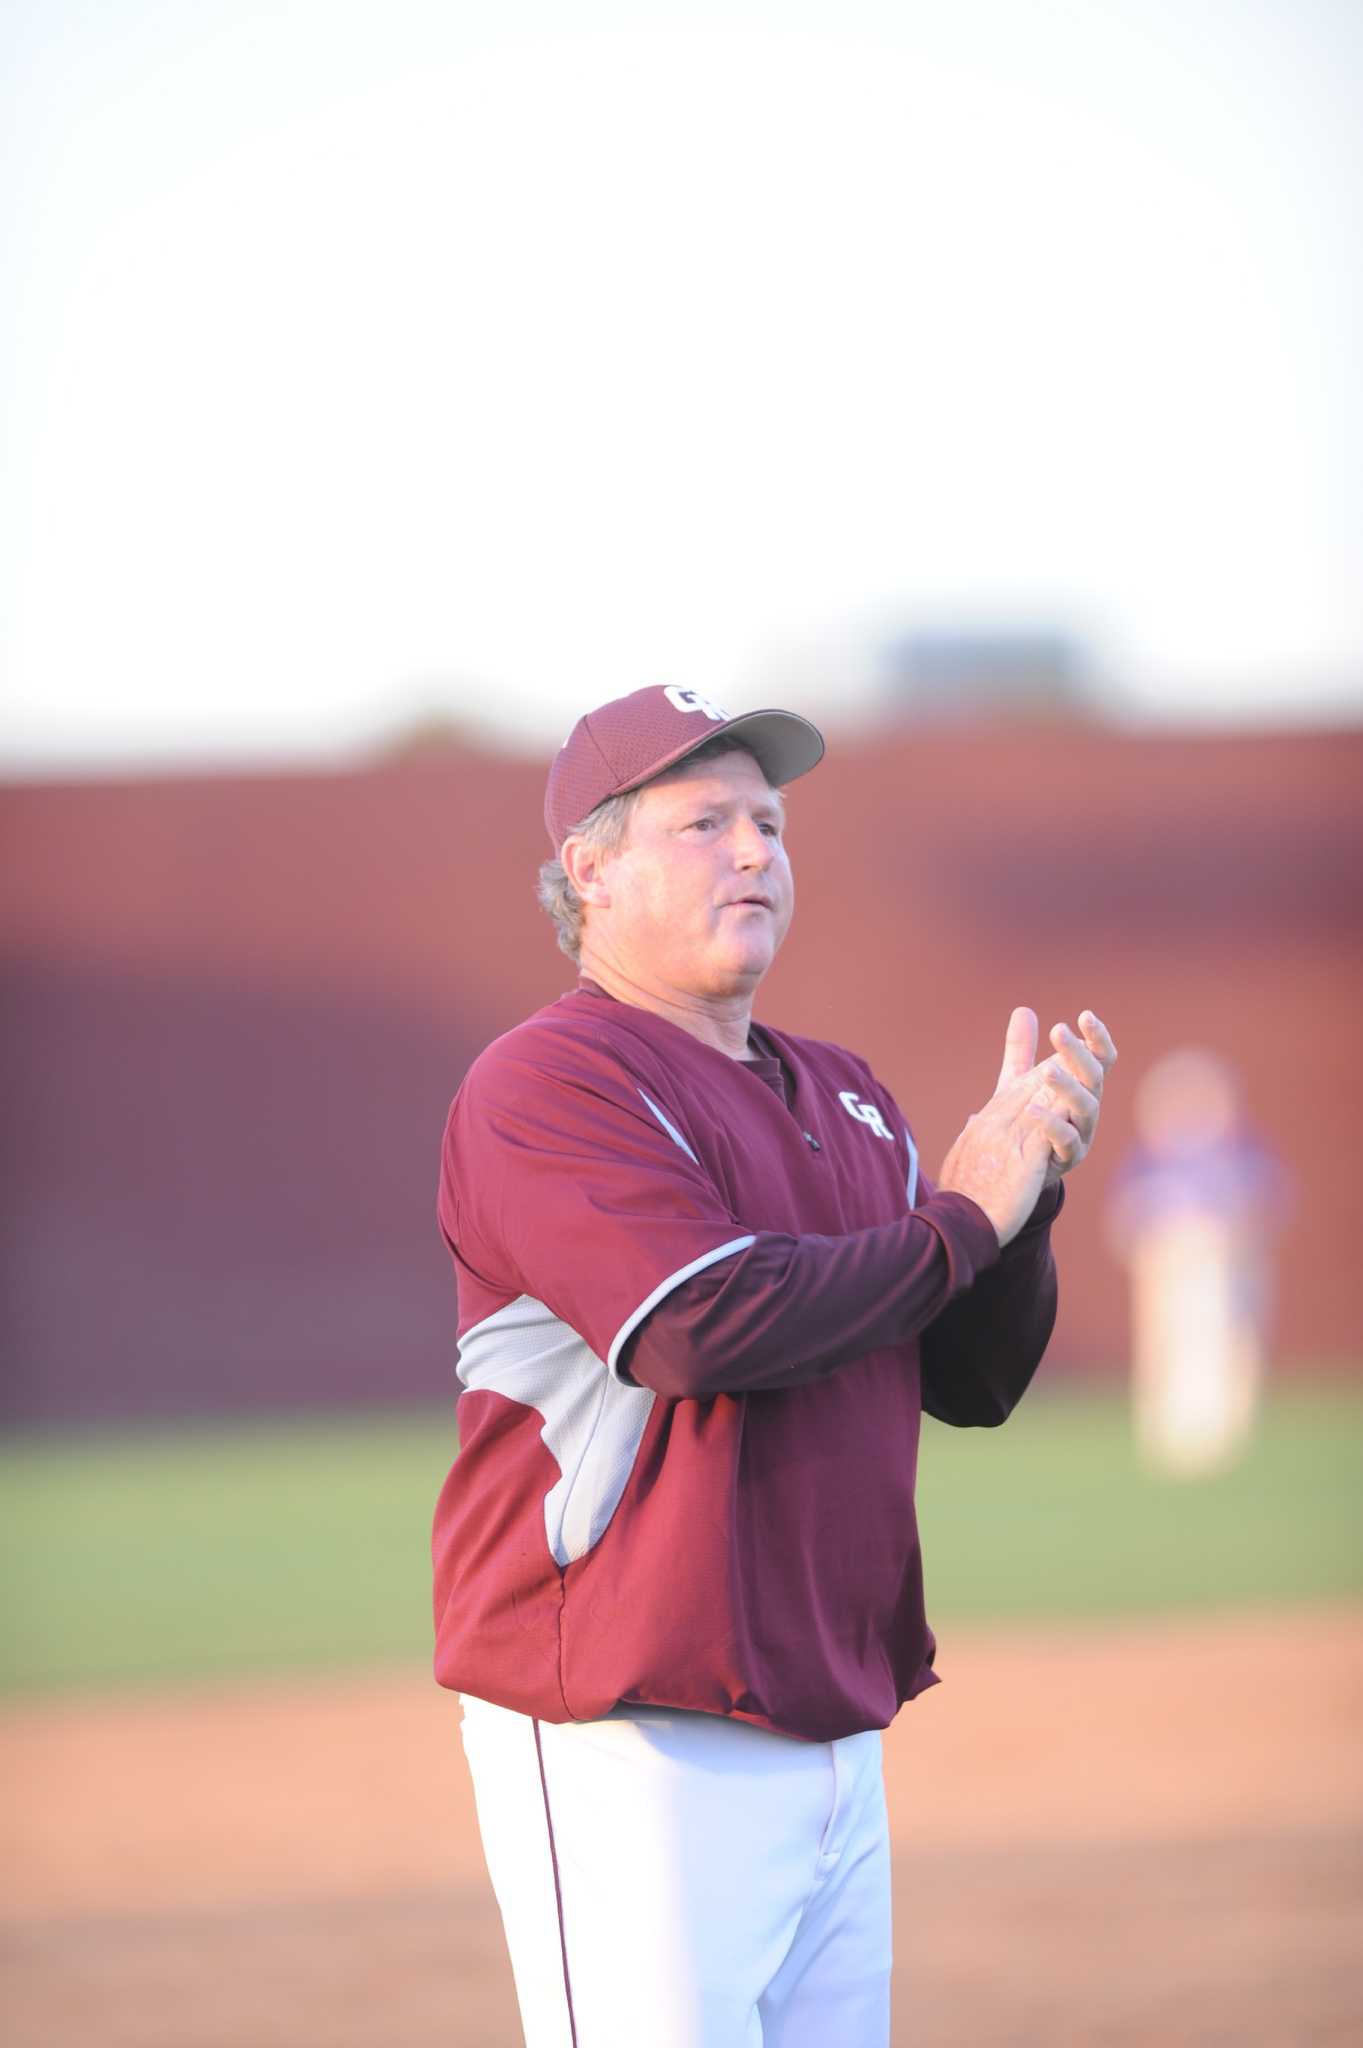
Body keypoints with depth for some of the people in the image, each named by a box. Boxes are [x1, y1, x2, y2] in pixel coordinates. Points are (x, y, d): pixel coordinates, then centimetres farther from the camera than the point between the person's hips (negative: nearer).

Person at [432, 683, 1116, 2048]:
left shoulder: (845, 1102, 17)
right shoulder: (549, 1084, -8)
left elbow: (974, 1382, 15)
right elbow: (713, 1324, -22)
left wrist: (1030, 1182, -2)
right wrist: (960, 1216, -11)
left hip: (836, 1737, 8)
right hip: (633, 1744, -8)